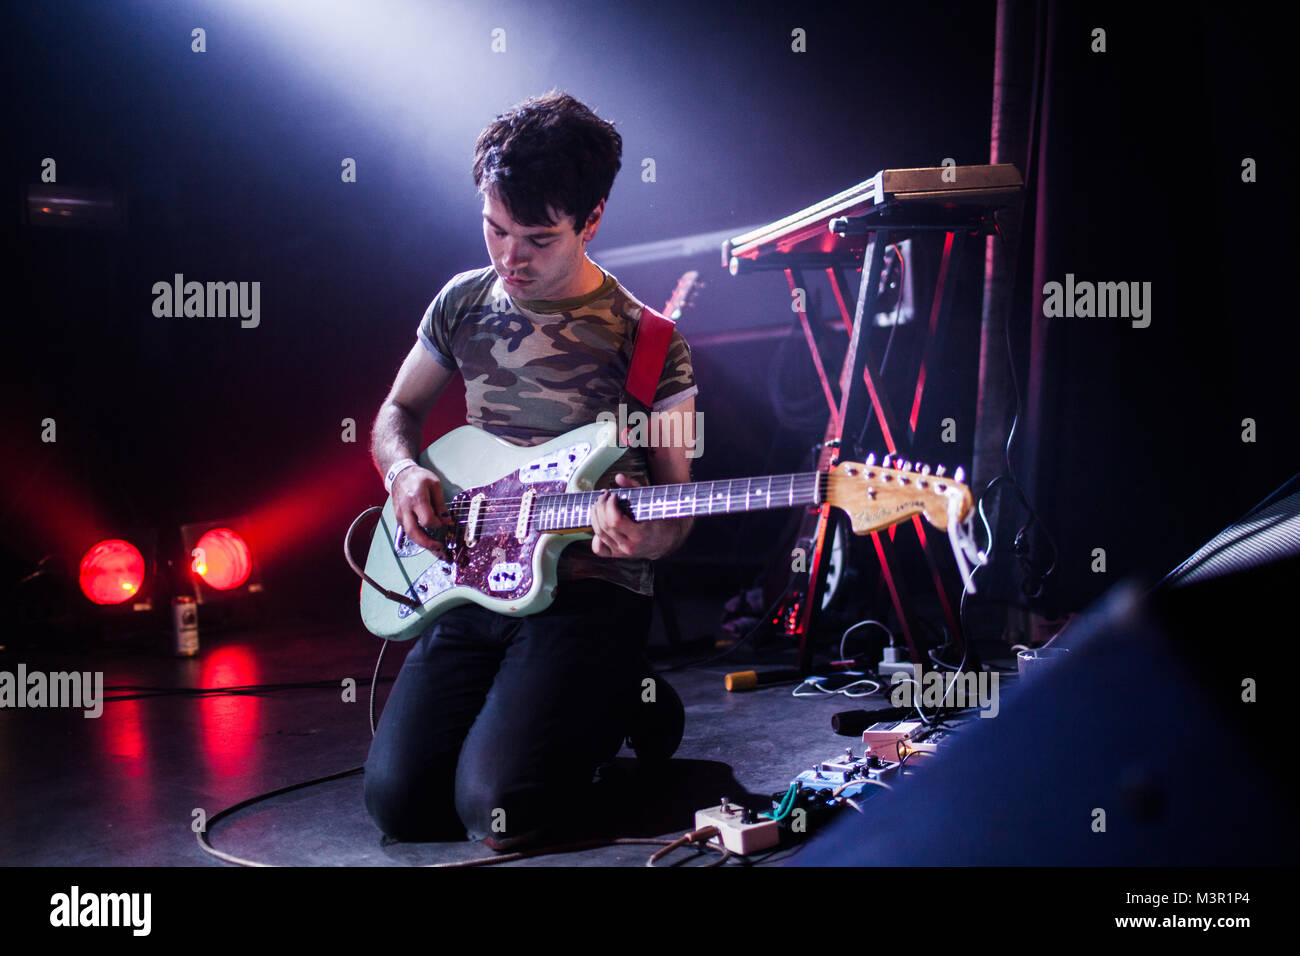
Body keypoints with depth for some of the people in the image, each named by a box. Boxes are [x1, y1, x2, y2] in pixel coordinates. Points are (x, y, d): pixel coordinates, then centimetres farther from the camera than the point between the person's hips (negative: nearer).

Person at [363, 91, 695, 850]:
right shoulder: (464, 302, 7)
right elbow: (397, 412, 21)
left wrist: (646, 535, -25)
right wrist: (405, 473, -3)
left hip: (590, 595, -4)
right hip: (473, 581, 5)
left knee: (496, 809, -22)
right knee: (399, 799, -12)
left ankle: (621, 705, 9)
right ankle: (522, 710, 18)